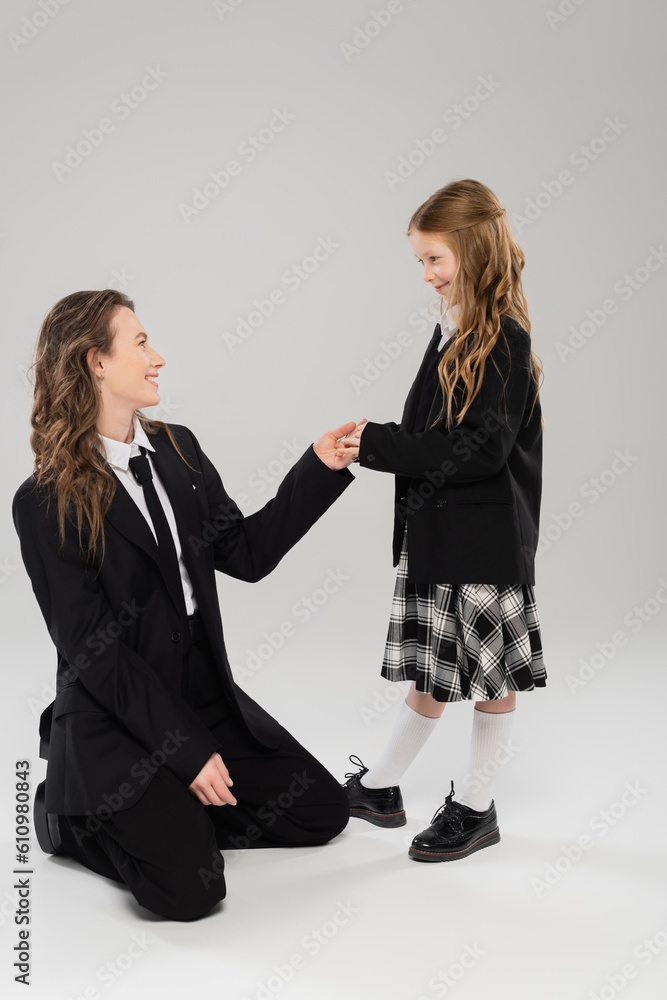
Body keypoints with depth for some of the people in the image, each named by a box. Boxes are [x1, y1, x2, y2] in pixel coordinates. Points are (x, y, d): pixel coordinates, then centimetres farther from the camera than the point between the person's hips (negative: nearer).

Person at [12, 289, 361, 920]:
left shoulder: (177, 449, 4)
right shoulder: (45, 504, -17)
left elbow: (246, 554, 6)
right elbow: (92, 650, -17)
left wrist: (319, 468, -2)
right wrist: (189, 749, -17)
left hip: (206, 696, 7)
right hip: (115, 721, -7)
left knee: (323, 811, 6)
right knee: (189, 889, -17)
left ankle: (169, 814, 17)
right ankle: (69, 815, 9)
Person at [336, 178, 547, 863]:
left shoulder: (503, 340, -15)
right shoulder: (452, 331, 11)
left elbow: (482, 449, -22)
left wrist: (379, 445, -20)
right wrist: (374, 442, -1)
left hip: (486, 538, -8)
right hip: (433, 530, 8)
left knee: (488, 673, 7)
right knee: (430, 668, 17)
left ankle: (476, 807, 22)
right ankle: (378, 788, 29)